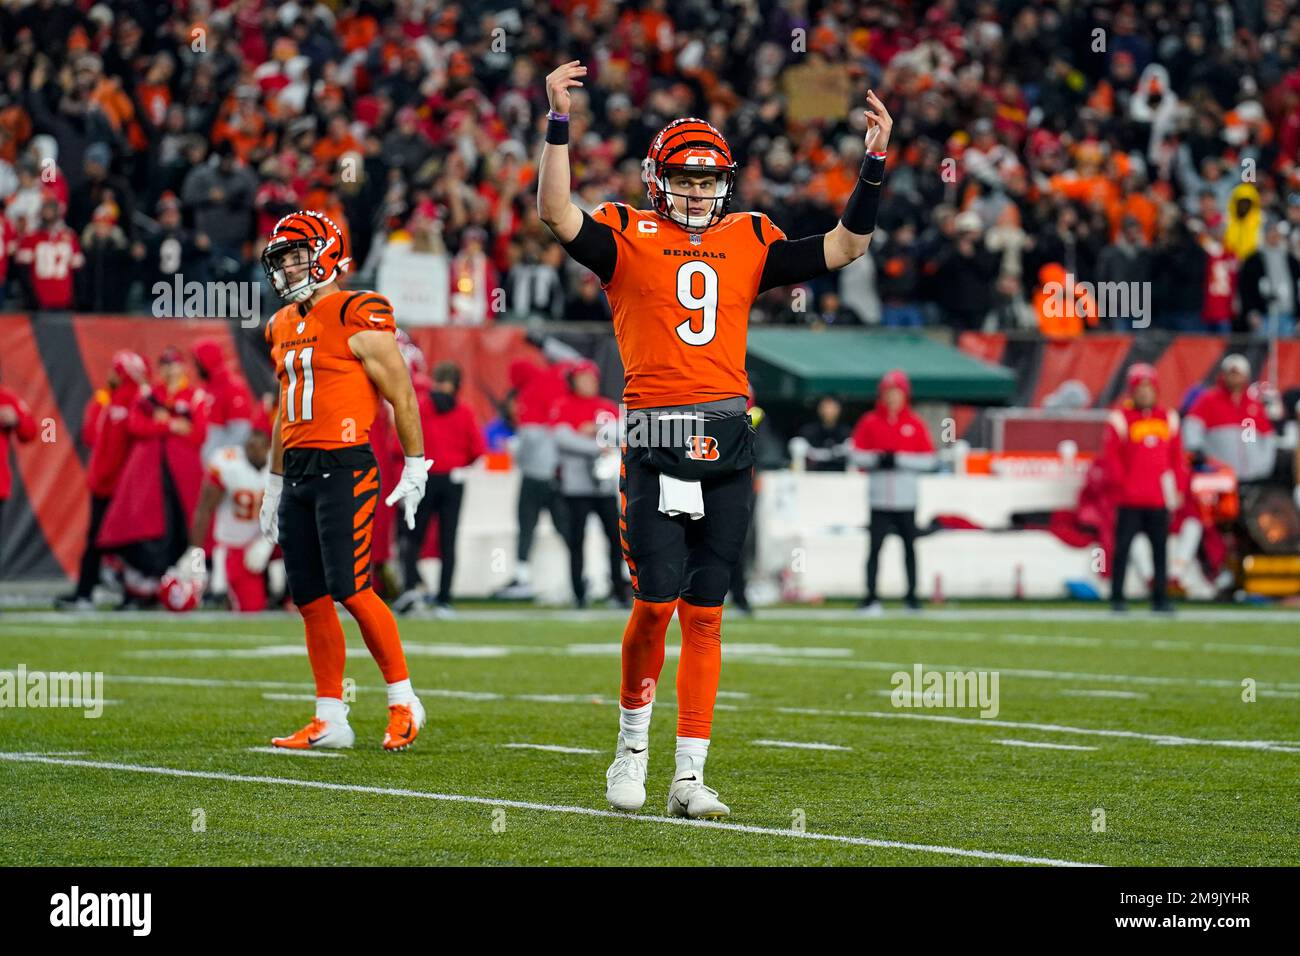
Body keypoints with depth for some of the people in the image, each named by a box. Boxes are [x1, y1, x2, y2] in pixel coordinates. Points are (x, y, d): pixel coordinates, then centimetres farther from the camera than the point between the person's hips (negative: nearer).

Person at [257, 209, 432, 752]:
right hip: (297, 473, 8)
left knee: (352, 590, -11)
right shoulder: (283, 327, 16)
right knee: (311, 599, 6)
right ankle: (330, 721, 11)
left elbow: (400, 395, -6)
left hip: (344, 468, -8)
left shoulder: (358, 318, -8)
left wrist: (415, 468, -6)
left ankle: (403, 701, 2)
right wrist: (274, 486, 24)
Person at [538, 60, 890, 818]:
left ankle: (690, 776, 9)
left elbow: (845, 246, 11)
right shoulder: (628, 237, 4)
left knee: (705, 612, 5)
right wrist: (558, 123, -20)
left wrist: (875, 165, 2)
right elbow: (558, 214, -12)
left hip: (729, 442, 3)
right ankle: (633, 744, 15)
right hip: (655, 438, -3)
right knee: (657, 602, -9)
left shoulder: (750, 243, 13)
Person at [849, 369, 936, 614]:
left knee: (909, 545, 5)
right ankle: (870, 598, 0)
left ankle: (912, 595, 14)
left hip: (906, 499, 1)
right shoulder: (869, 422, 5)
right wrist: (876, 459, -12)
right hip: (879, 497, -1)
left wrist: (900, 459, -11)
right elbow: (857, 455, 5)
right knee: (875, 546, -3)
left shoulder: (915, 424, 5)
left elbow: (928, 460, 1)